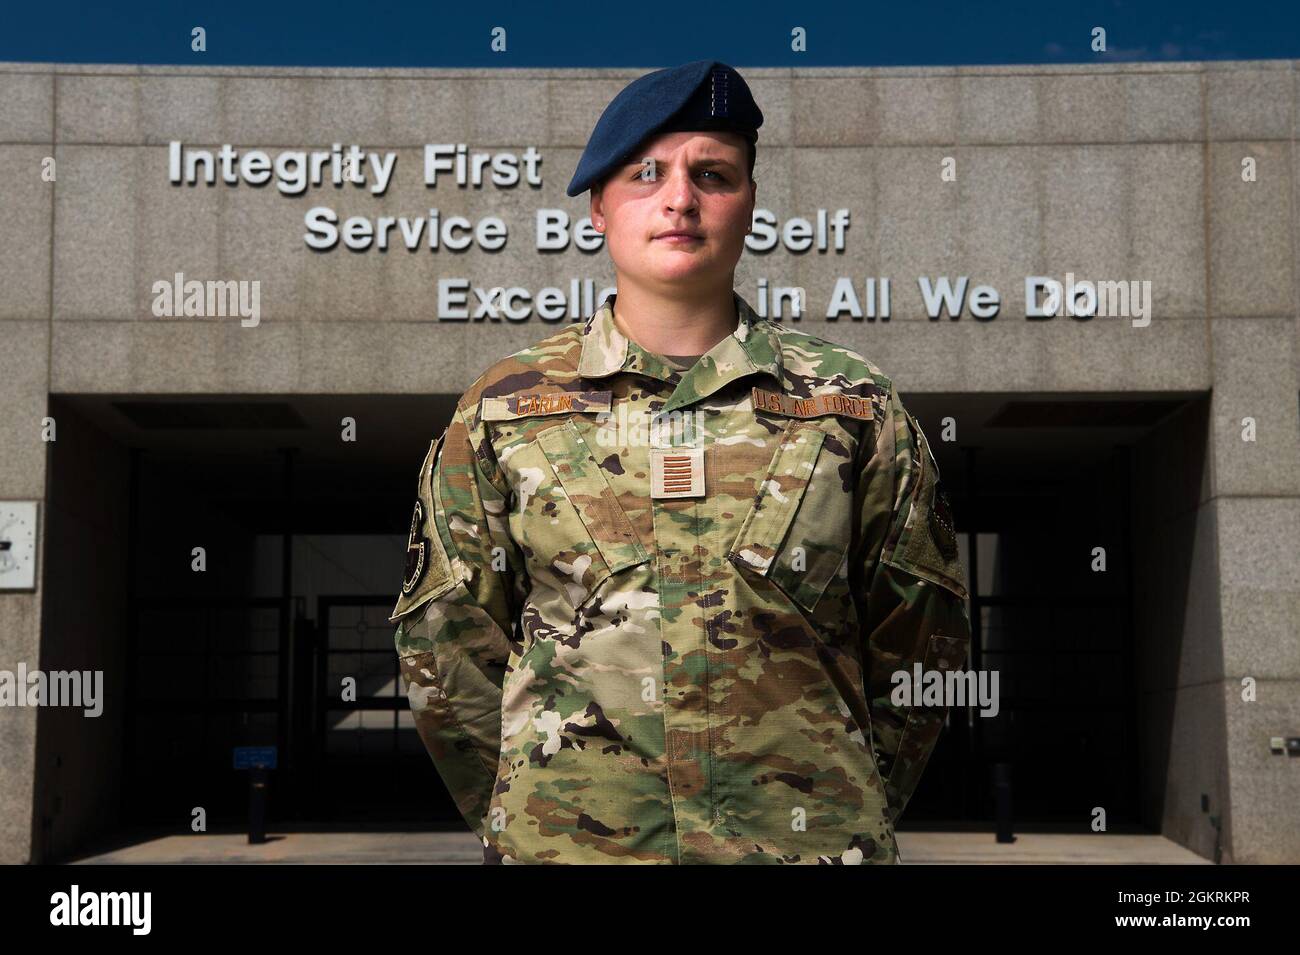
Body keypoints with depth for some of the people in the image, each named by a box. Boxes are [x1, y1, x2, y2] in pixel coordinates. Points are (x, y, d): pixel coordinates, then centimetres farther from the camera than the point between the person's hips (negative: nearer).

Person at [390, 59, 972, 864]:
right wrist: (532, 810, 6)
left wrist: (845, 808, 6)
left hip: (807, 842, 0)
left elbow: (919, 646, 7)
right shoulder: (504, 410, 2)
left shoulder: (851, 406, 1)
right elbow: (447, 645, 7)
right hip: (561, 843, 0)